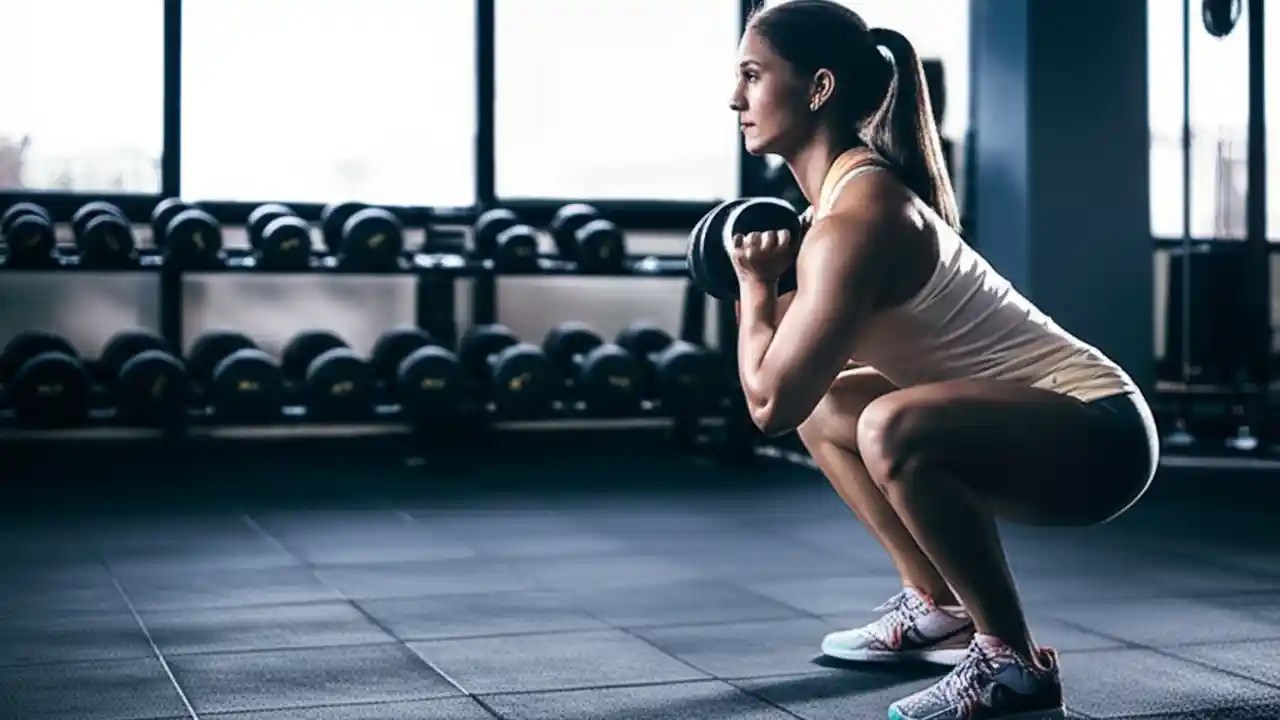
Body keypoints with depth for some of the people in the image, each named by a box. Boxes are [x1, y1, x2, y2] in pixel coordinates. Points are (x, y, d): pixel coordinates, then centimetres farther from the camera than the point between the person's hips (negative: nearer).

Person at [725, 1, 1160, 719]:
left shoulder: (857, 217, -22)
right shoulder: (855, 188, 8)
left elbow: (771, 401, -24)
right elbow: (799, 370, 20)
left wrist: (755, 285, -8)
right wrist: (767, 294, 4)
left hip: (1098, 433, -10)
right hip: (1054, 424, 10)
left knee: (894, 429, -36)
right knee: (822, 406, 19)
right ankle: (940, 607, 21)